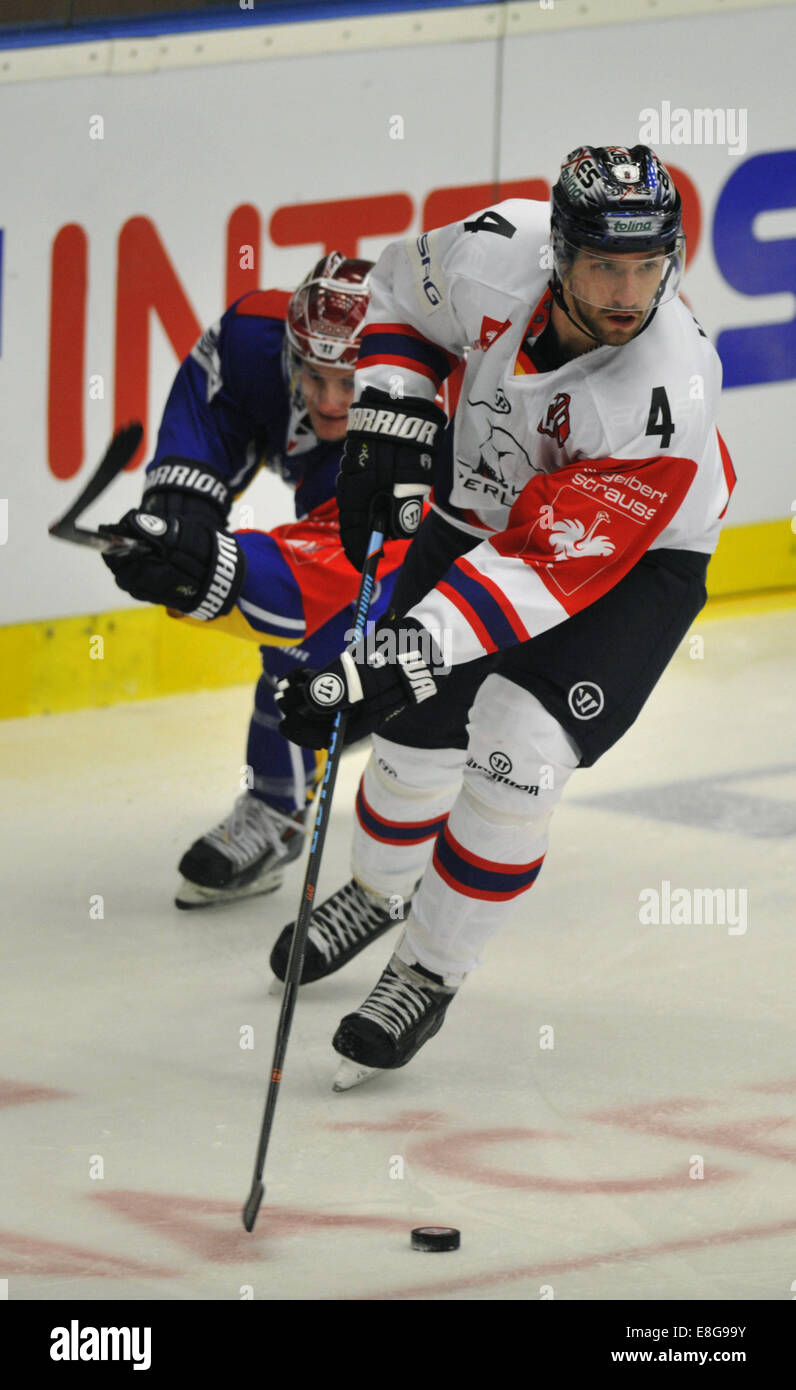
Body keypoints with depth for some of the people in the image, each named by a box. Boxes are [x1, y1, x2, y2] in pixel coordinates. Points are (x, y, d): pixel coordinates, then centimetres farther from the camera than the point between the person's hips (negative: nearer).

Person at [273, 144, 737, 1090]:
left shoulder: (668, 393, -39)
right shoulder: (496, 254, -28)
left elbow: (548, 565, -40)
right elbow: (405, 292, -1)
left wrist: (397, 661, -44)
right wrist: (382, 429, -10)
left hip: (632, 558, -4)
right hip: (480, 506, 4)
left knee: (519, 755, -20)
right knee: (417, 737, 4)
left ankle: (429, 974, 2)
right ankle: (377, 893, 38)